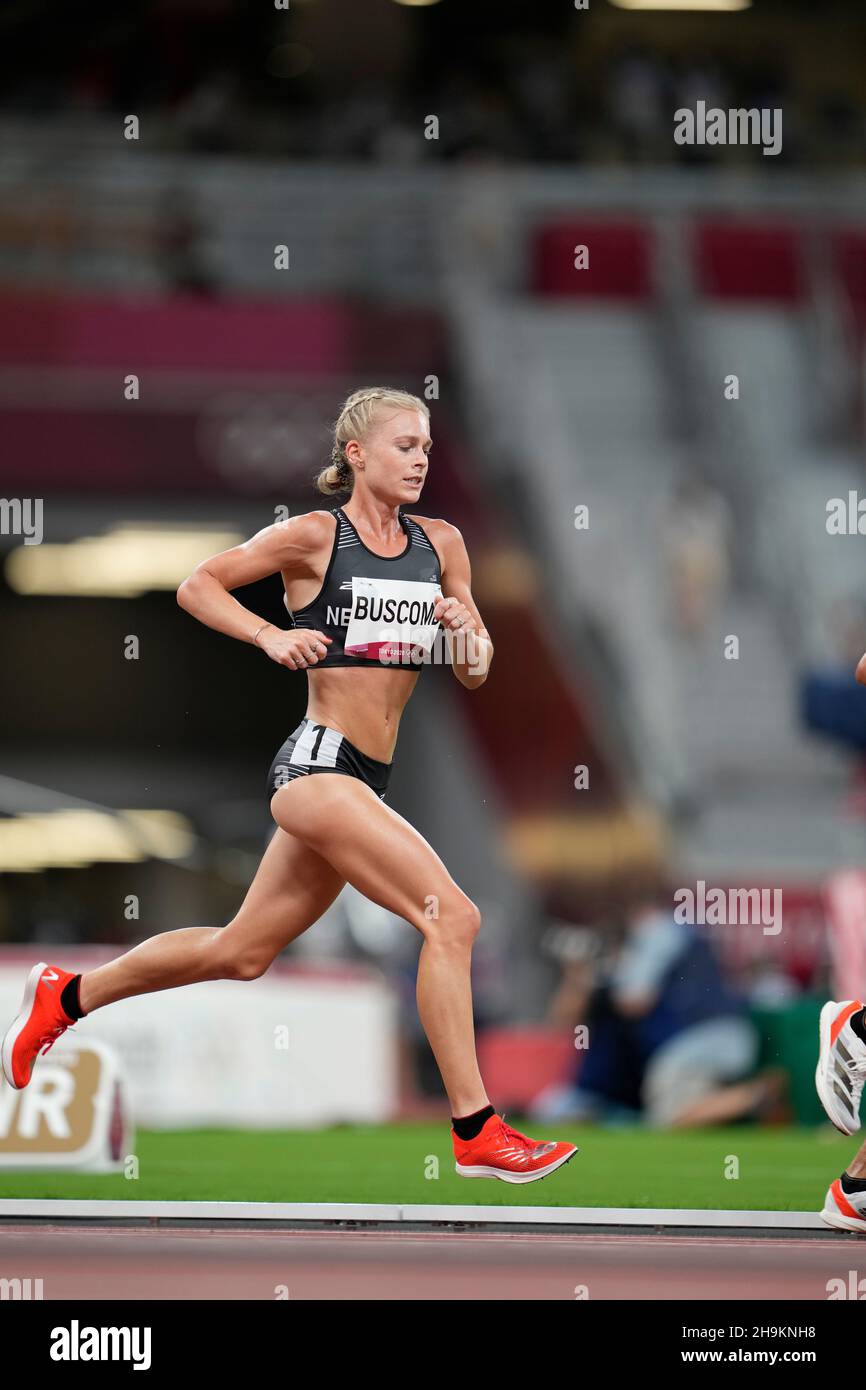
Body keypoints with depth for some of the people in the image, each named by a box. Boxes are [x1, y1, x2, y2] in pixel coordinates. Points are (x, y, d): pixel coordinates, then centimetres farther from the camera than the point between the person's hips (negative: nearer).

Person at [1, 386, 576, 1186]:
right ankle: (476, 1133, -15)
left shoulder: (441, 545, 11)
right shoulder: (314, 539, -5)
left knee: (242, 952, 17)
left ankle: (68, 998, 34)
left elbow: (474, 675, 15)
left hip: (364, 783, 7)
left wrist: (467, 638, -8)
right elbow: (196, 587, 1)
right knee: (451, 917, -17)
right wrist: (271, 637, -14)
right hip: (319, 766, -7)